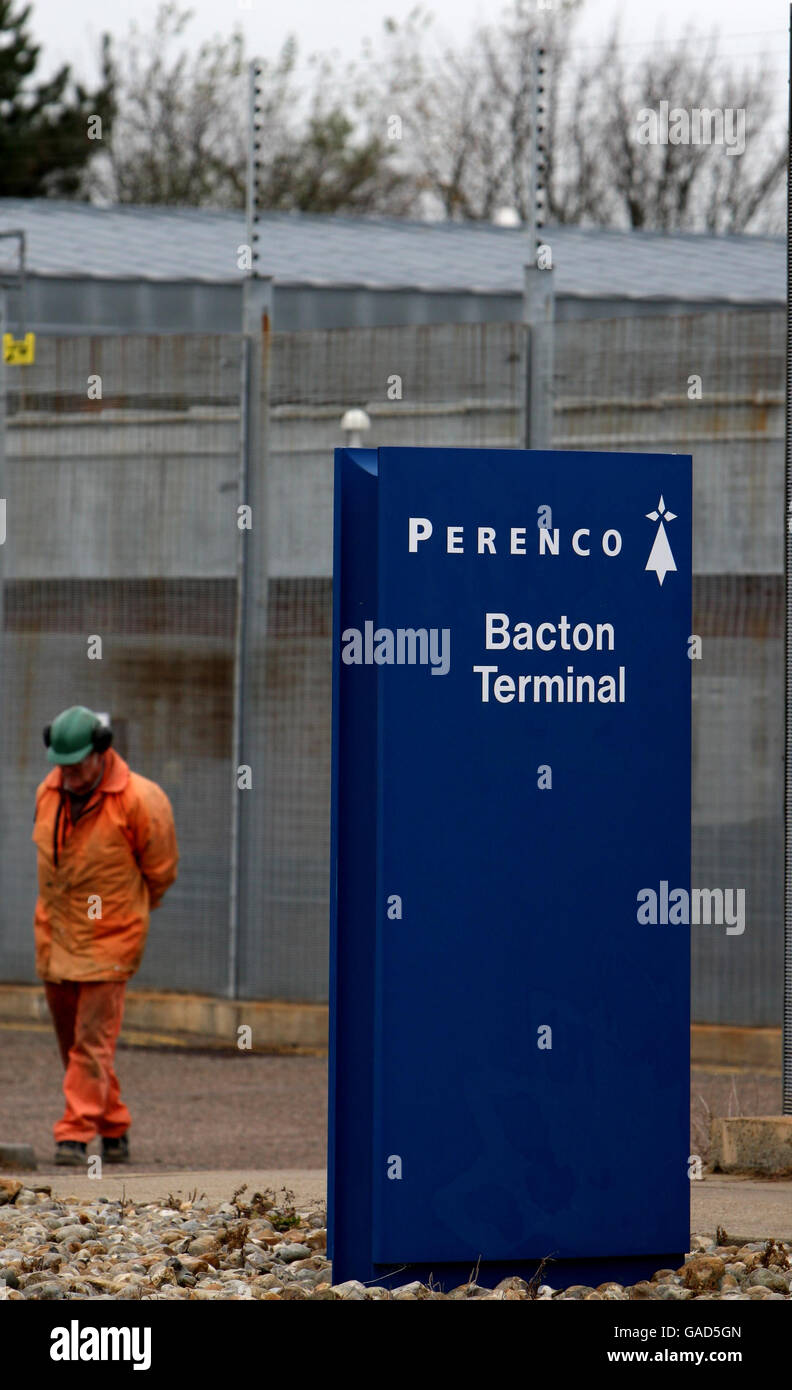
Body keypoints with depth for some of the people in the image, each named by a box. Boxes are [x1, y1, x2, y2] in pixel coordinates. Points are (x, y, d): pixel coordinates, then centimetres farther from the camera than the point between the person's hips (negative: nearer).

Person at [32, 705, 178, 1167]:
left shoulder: (137, 800, -14)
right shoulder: (49, 792, 3)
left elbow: (160, 871, 0)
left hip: (109, 938, -6)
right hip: (55, 934, 6)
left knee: (93, 1041, -10)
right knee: (73, 1039, 10)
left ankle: (77, 1134, -10)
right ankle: (115, 1130, 21)